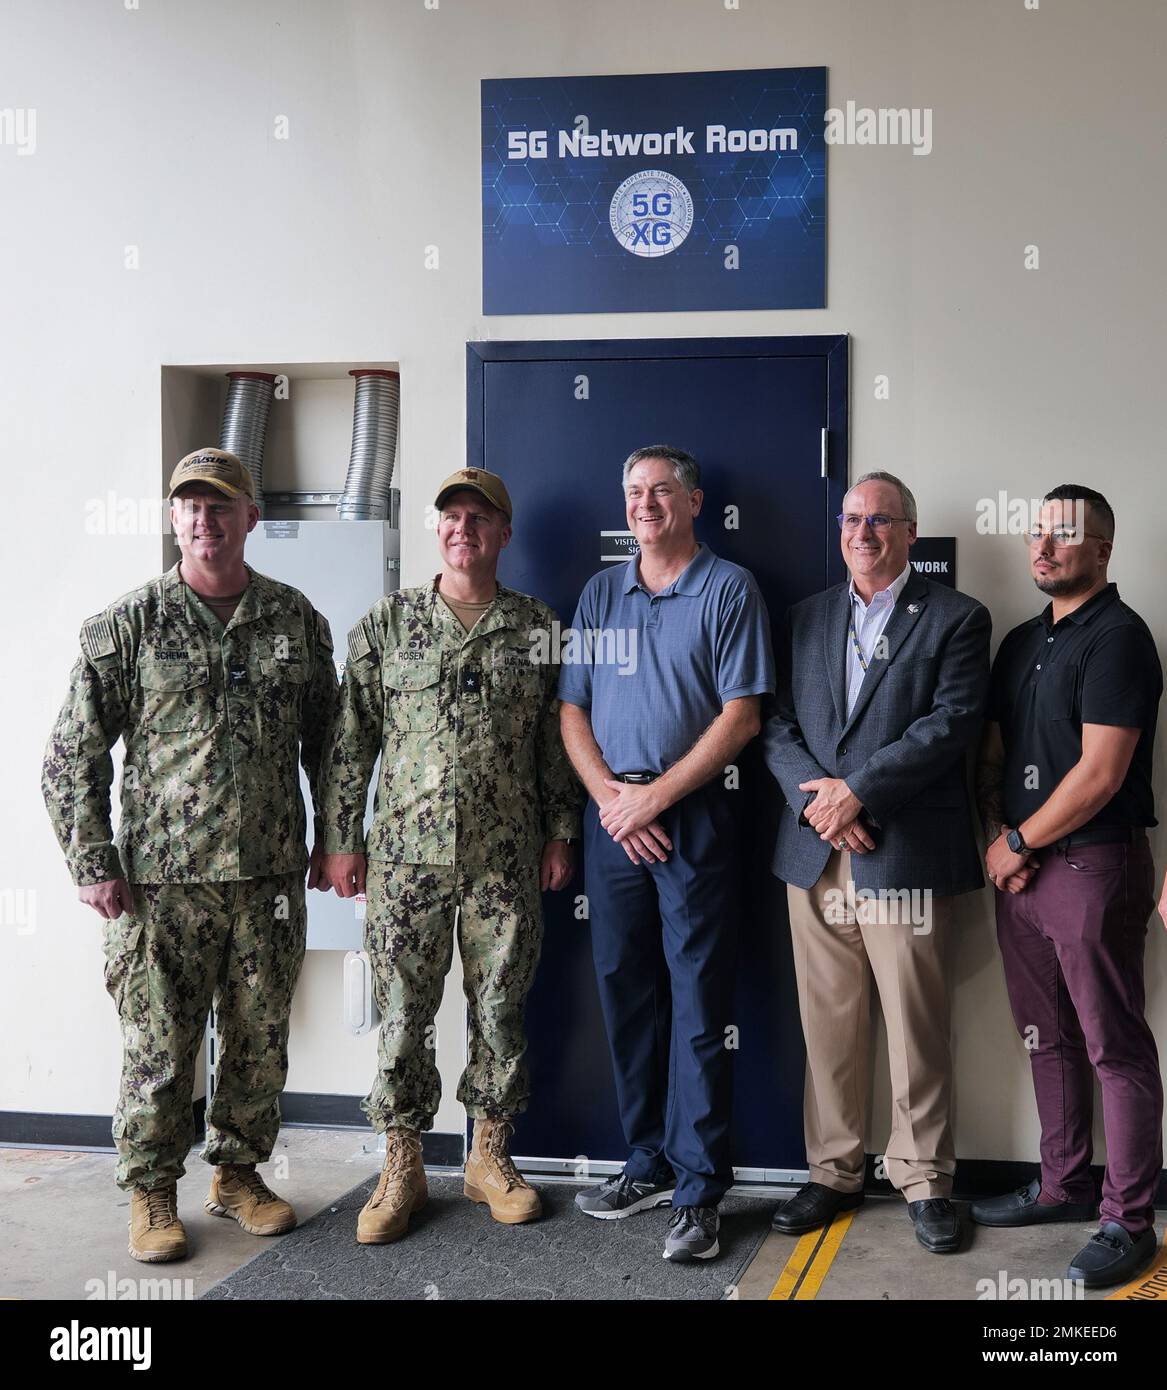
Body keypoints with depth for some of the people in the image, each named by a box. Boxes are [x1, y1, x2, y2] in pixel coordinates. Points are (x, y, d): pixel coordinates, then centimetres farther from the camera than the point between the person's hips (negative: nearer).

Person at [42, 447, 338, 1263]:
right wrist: (92, 861, -5)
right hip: (161, 879, -2)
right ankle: (152, 1194, 21)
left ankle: (239, 1173, 29)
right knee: (159, 1044, 3)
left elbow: (327, 738, 14)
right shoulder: (130, 623, 0)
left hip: (270, 876, 3)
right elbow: (75, 751, 0)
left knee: (261, 1040, 10)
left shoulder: (297, 620, 7)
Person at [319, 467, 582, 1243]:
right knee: (403, 1011, 4)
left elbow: (557, 743, 8)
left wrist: (561, 834, 5)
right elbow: (352, 740, 4)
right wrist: (341, 840, 1)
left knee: (501, 1007, 8)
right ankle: (402, 1166, 18)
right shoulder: (386, 625, 3)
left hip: (507, 859, 1)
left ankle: (490, 1155, 24)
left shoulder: (539, 631, 5)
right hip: (406, 855, 0)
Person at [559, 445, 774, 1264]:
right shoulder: (601, 592, 13)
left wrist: (655, 795, -12)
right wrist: (609, 795, -6)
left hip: (693, 817, -5)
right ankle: (649, 1164, 22)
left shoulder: (729, 590, -1)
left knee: (698, 1005, -2)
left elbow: (741, 716, -8)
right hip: (612, 816, 5)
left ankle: (699, 1190, 5)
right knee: (626, 995, 10)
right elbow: (573, 708, 10)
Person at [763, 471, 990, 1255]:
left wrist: (857, 791, -15)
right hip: (815, 853, 4)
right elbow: (778, 725, 8)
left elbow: (952, 723, -10)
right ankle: (834, 1174, 21)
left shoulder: (956, 619, 3)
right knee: (828, 1025, 9)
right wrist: (816, 800, -9)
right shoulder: (808, 618, 15)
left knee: (918, 1027, 3)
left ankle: (925, 1181, 16)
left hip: (906, 856, -3)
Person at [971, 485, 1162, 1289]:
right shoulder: (1023, 643, 14)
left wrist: (1017, 843, -10)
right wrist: (995, 833, -1)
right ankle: (1064, 1185, 29)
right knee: (1049, 1039, 16)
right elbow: (992, 752, 15)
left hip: (1094, 865, -8)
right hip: (1021, 868, 8)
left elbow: (1100, 774, -18)